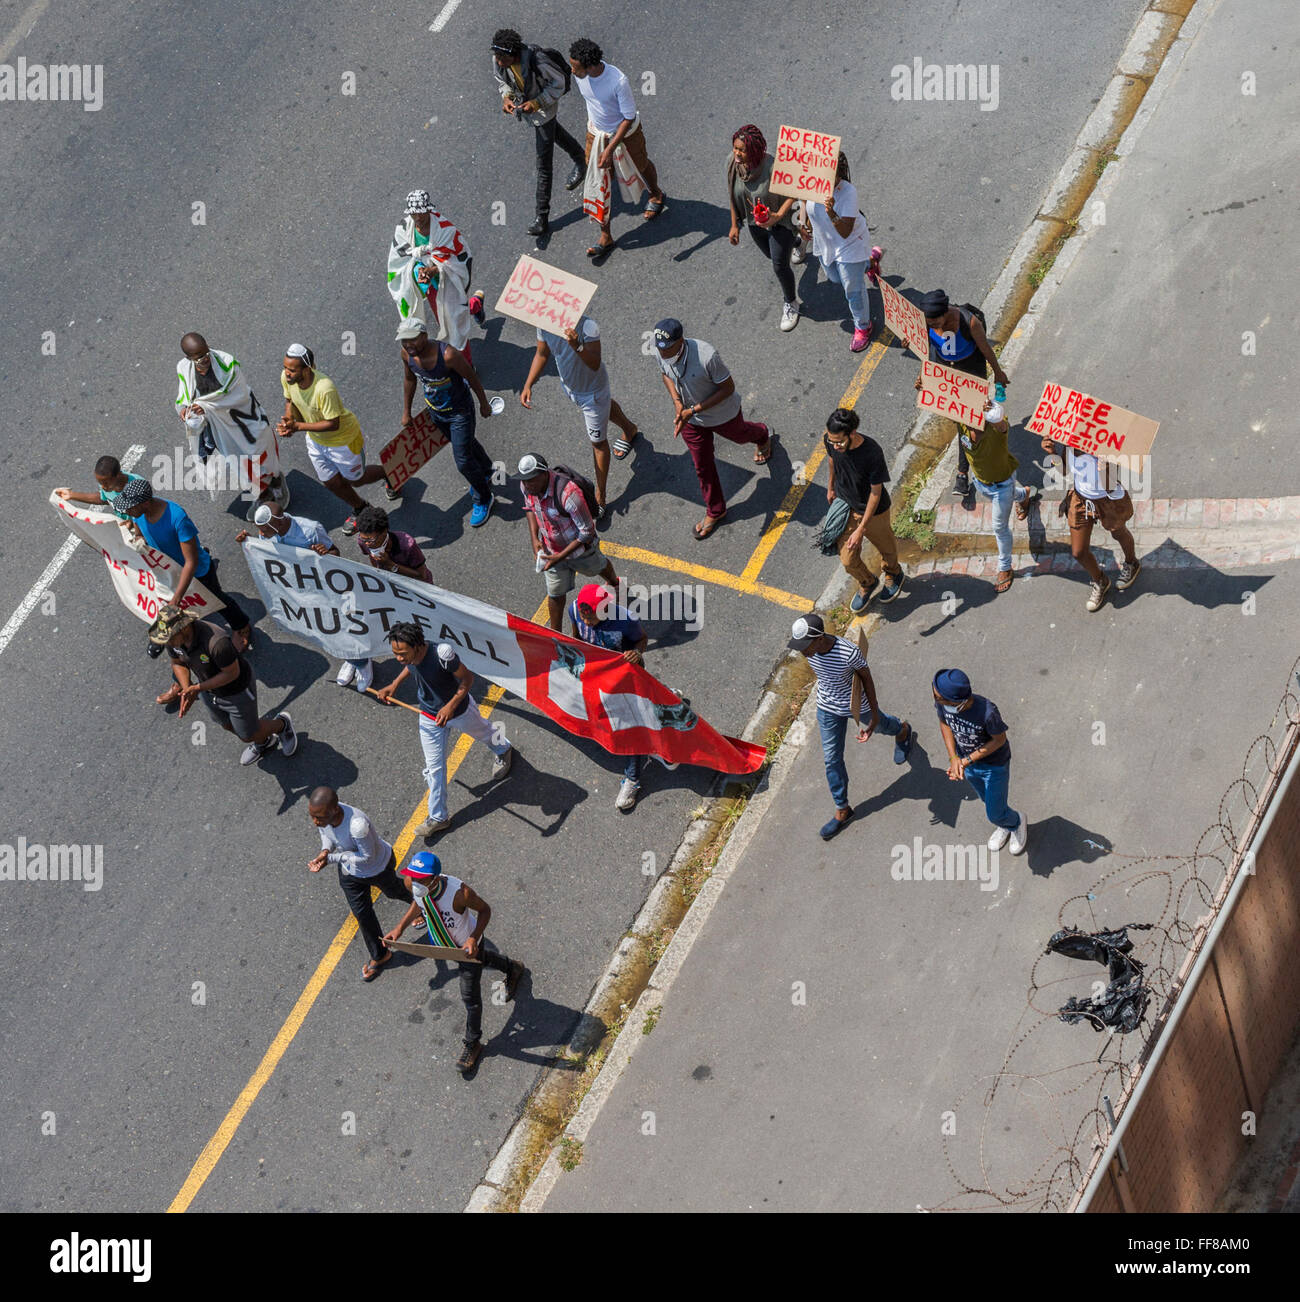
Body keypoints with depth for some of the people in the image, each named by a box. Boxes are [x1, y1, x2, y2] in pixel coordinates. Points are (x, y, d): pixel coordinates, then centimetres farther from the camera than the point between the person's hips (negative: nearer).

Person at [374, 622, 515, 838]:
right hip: (429, 717, 4)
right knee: (434, 767, 11)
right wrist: (394, 685, -5)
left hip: (459, 710, -4)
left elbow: (467, 678, -28)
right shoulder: (408, 654, -23)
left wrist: (450, 706, -37)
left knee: (483, 734, 30)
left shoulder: (441, 655, -42)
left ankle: (503, 750, 66)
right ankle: (438, 818, 27)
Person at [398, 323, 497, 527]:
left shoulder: (448, 355, -38)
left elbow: (472, 378, -21)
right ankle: (485, 472, 60)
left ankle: (483, 500, 26)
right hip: (436, 411, 6)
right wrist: (406, 412, 10)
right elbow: (409, 380, 2)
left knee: (463, 461, 0)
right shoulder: (407, 354, -20)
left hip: (460, 411, -6)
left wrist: (484, 404, -7)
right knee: (466, 443, 30)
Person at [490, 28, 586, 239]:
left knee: (543, 164, -3)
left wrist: (536, 103, -32)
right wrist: (506, 97, -19)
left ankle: (542, 218, 2)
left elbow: (559, 83, -23)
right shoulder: (498, 60, -22)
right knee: (554, 132, 35)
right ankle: (579, 157, 65)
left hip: (543, 109, -6)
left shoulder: (537, 60, -39)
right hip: (522, 105, 6)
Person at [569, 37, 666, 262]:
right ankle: (605, 237, 19)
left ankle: (656, 195, 58)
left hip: (625, 133, -4)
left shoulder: (618, 81, -37)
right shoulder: (579, 74, -21)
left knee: (641, 166, 25)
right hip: (596, 133, 4)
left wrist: (610, 149, -28)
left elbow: (629, 117, -26)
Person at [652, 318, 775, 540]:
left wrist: (694, 410, -33)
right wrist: (677, 403, -17)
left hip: (722, 413, -4)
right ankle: (715, 512, 38)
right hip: (689, 417, 4)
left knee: (738, 434, 31)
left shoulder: (706, 356, -42)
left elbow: (728, 388, -29)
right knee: (702, 466, 16)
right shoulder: (662, 354, -24)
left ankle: (763, 435, 68)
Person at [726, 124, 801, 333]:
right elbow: (733, 194, -4)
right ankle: (795, 242, 66)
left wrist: (778, 216, -35)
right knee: (771, 254, 30)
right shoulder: (733, 162, -21)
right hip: (754, 221, 6)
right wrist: (735, 225, 2)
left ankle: (790, 304, 27)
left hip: (778, 221, -6)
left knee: (780, 266, -1)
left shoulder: (772, 167, -37)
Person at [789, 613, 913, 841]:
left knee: (880, 725, 30)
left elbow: (866, 679, -21)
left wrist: (875, 713, -12)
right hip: (828, 708, 4)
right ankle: (842, 810, 31)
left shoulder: (849, 653, -41)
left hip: (856, 704, -4)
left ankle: (903, 730, 67)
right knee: (832, 759, 12)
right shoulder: (809, 647, -25)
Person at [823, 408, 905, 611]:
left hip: (874, 511, -3)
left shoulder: (872, 453, -37)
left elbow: (876, 492, -26)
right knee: (847, 559, 11)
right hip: (845, 505, 3)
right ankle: (867, 583, 44)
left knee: (885, 547, 25)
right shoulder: (831, 441, -24)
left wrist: (861, 529, -24)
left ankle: (893, 574, 58)